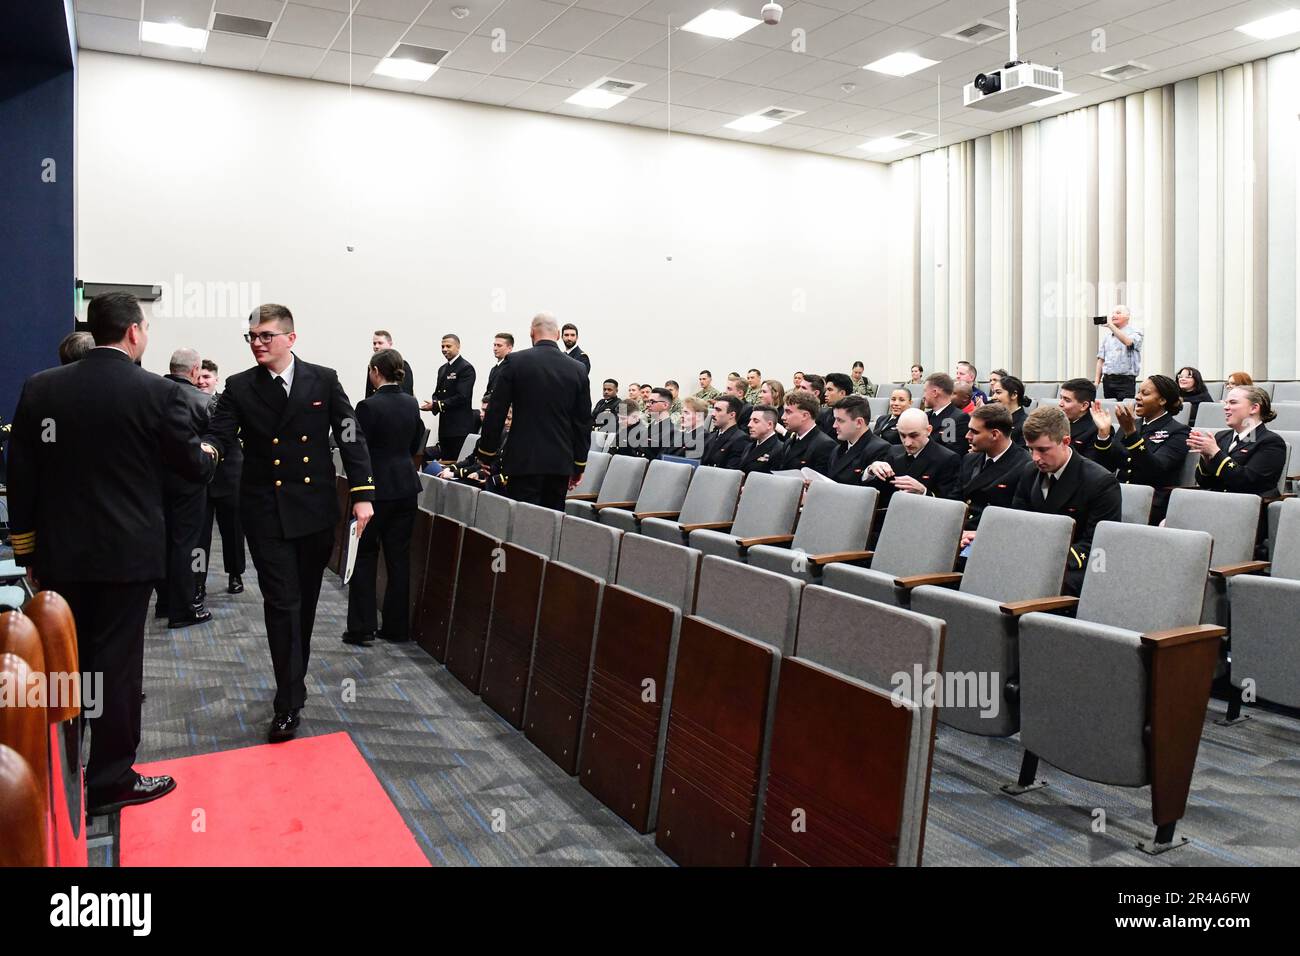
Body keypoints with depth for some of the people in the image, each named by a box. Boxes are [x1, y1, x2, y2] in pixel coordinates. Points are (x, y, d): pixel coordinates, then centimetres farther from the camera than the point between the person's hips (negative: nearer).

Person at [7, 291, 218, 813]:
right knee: (116, 662, 4)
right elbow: (195, 467, -5)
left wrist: (25, 548, 12)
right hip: (125, 552, -4)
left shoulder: (39, 388, 0)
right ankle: (110, 780, 13)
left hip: (57, 552, 5)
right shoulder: (157, 392, -13)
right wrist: (208, 453, 19)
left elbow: (20, 475, 3)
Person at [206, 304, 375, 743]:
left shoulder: (323, 380, 1)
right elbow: (219, 434, -7)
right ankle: (289, 703, 4)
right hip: (267, 512, -1)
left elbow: (350, 437, 0)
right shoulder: (239, 387, 1)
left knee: (306, 601, 15)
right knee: (282, 604, -4)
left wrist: (362, 493, -7)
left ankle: (293, 678, 35)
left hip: (316, 509, 2)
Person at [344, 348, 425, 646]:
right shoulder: (412, 403, 3)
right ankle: (396, 627, 17)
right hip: (406, 485, 5)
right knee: (399, 556, 10)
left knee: (365, 555, 7)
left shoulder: (369, 406, -15)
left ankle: (362, 627, 9)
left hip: (377, 487, -5)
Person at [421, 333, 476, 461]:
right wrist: (433, 404, -3)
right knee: (445, 461, 10)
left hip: (460, 426, -8)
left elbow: (462, 397, -18)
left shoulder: (466, 368, -9)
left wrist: (437, 405, -19)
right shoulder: (443, 369, 19)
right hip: (444, 426, 8)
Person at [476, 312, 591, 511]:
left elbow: (496, 412, -2)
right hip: (561, 462, 3)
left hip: (525, 459, -3)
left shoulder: (515, 362, -4)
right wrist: (579, 466, 14)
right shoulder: (578, 369, 4)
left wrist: (485, 456, 8)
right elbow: (583, 421, 7)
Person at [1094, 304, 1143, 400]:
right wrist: (1097, 380, 6)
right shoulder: (1107, 334, 16)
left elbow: (1128, 342, -22)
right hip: (1107, 380, 4)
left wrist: (1111, 325, -23)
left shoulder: (1134, 333, 2)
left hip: (1125, 381, -4)